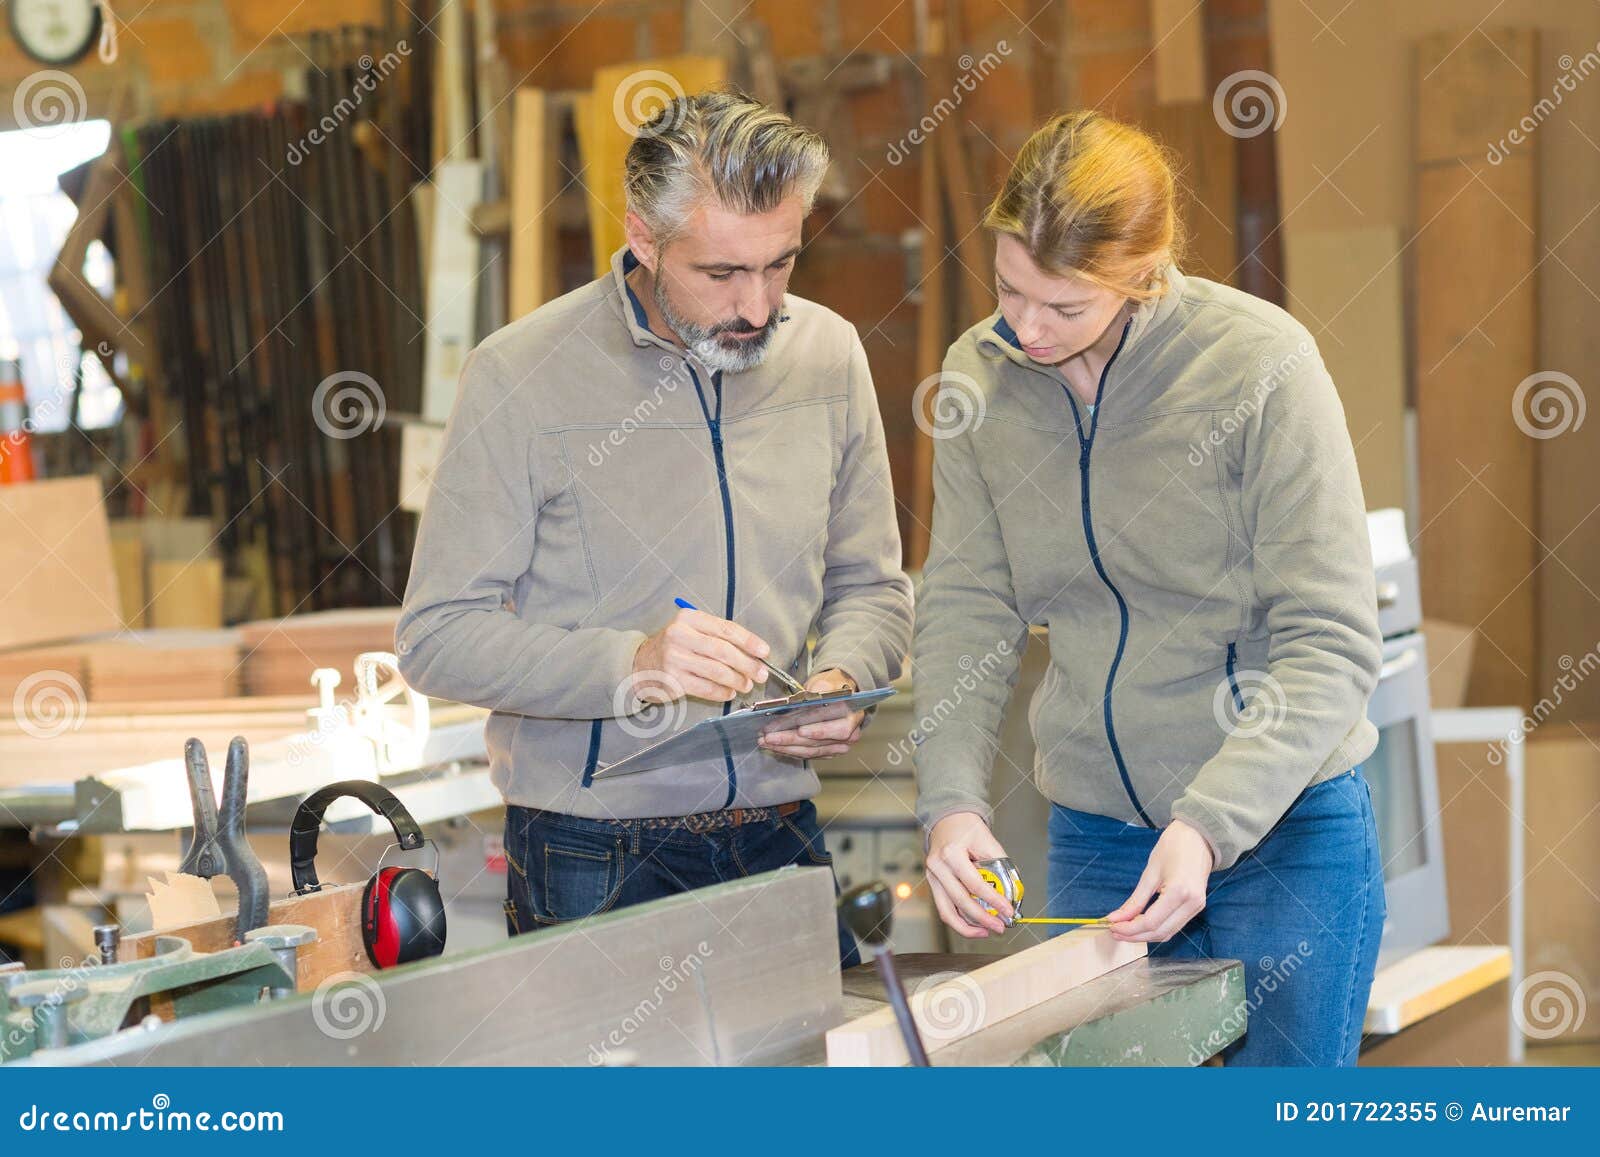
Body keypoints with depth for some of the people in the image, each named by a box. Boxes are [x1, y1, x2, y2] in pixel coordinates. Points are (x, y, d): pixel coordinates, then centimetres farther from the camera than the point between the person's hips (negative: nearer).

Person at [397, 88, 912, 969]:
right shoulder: (521, 374, -10)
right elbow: (437, 637, -10)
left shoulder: (828, 354, 5)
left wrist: (840, 682, -6)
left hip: (781, 837, 4)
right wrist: (630, 666, -24)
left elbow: (870, 587, 16)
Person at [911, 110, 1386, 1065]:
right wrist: (952, 801, -13)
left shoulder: (1261, 362, -14)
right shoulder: (983, 375, -1)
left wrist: (1210, 827, -25)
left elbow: (1332, 647, -15)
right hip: (1095, 835, 4)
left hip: (1284, 831, -3)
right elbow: (966, 612, 3)